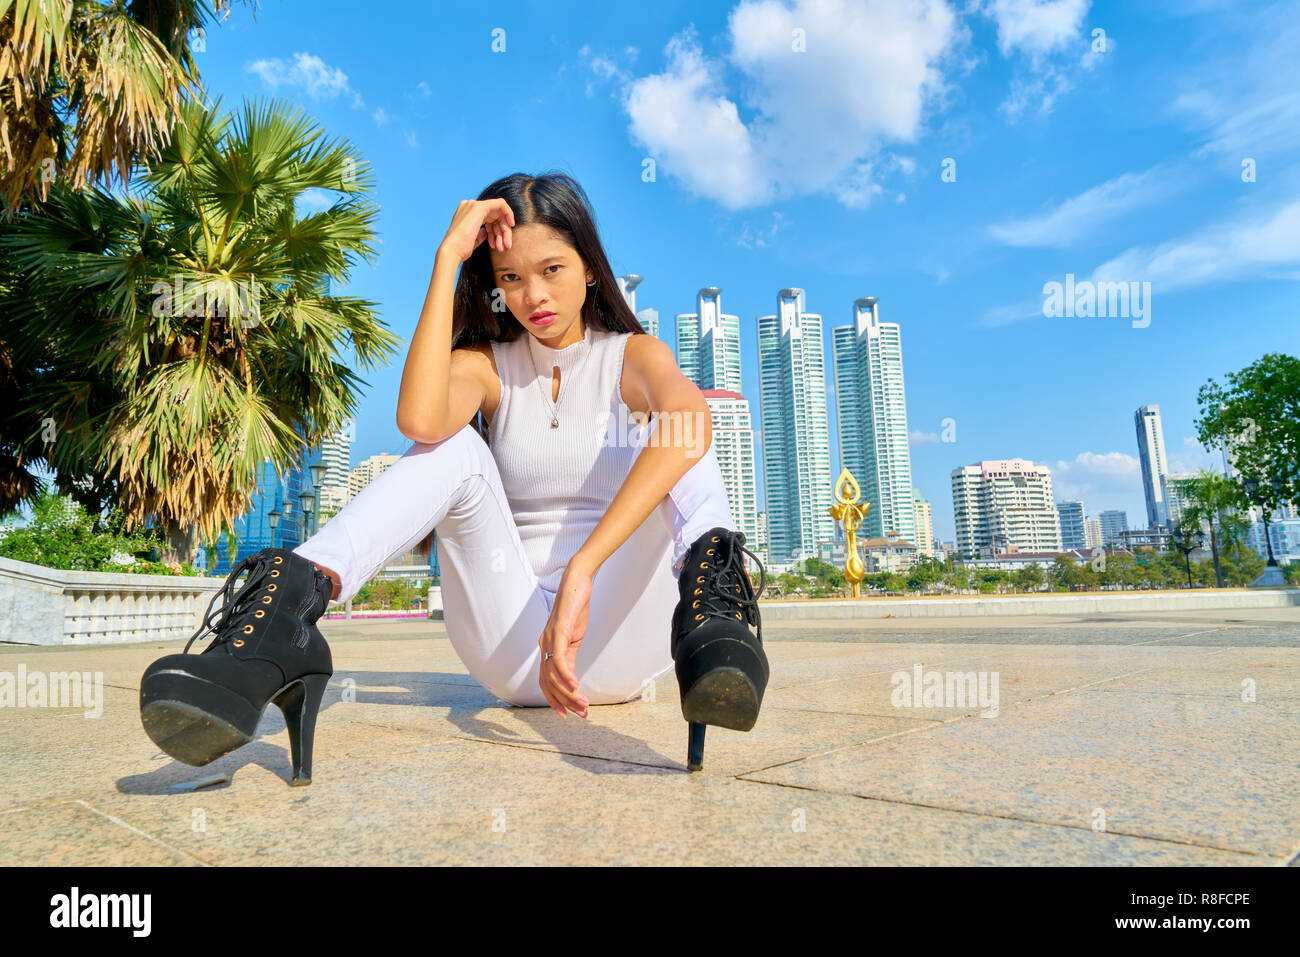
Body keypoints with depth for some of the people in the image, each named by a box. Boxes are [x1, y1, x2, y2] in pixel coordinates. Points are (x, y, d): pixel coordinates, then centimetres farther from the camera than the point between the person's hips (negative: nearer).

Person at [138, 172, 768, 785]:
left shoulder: (632, 355, 3)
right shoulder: (488, 364, 8)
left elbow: (691, 421, -25)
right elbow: (418, 419, -19)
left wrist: (582, 570, -38)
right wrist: (448, 258, -13)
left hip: (619, 644, -1)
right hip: (516, 654, 1)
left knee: (675, 433, -19)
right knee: (454, 446, -18)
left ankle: (709, 612, -44)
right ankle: (292, 603, -36)